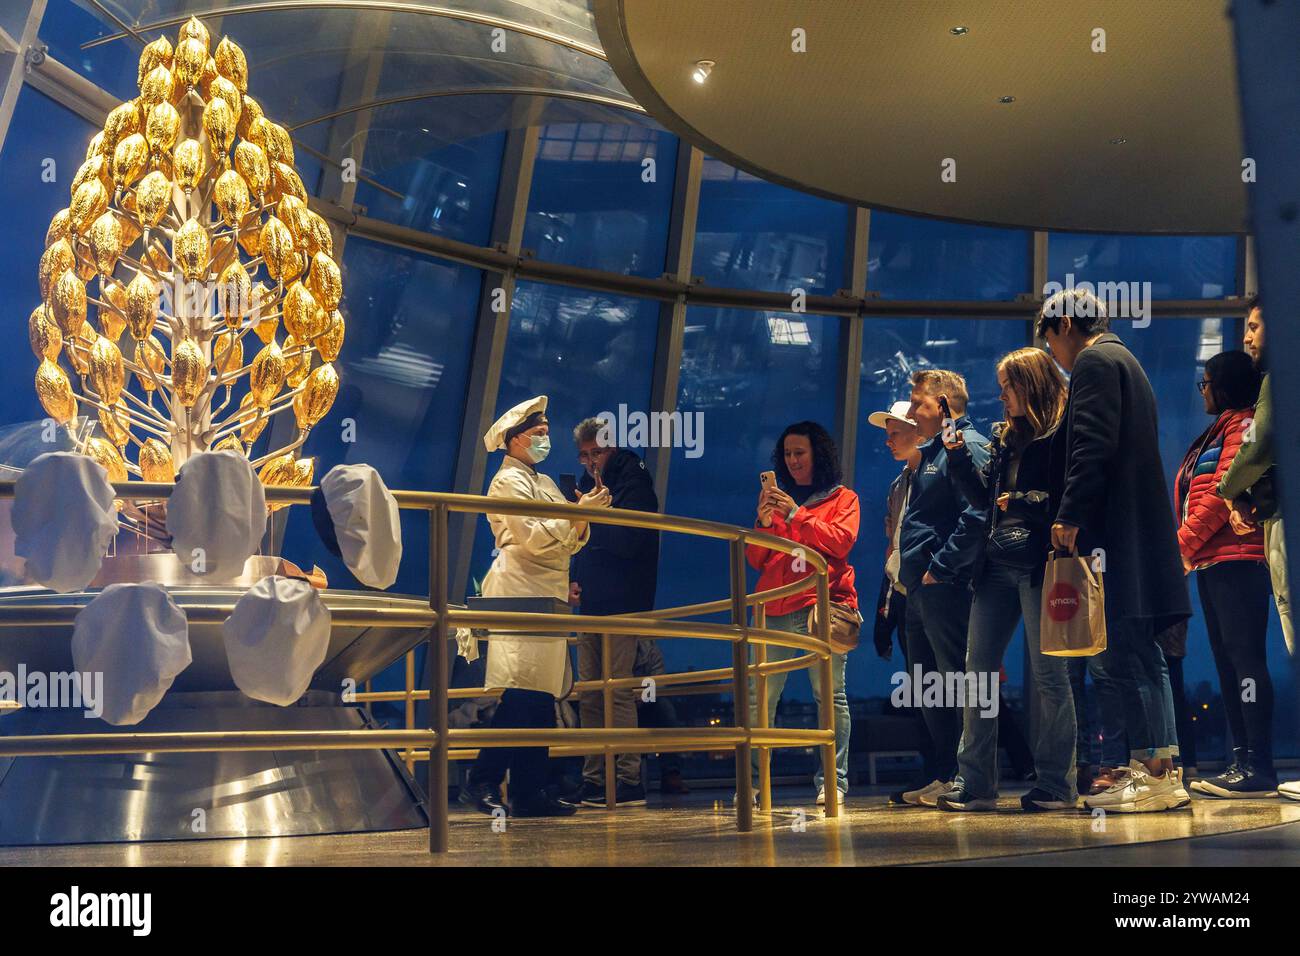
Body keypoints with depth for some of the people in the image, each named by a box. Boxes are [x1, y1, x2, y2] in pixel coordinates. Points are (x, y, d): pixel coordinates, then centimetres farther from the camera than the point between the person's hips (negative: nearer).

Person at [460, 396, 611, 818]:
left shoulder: (544, 482, 24)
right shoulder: (509, 481, -3)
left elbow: (569, 543, 22)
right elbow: (533, 538, -15)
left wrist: (582, 523, 2)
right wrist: (578, 512, -12)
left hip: (548, 594, 9)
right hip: (521, 590, -9)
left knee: (542, 696, 6)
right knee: (522, 692, -15)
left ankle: (530, 792, 8)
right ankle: (483, 782, -11)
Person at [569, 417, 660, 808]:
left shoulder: (634, 483, -6)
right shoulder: (587, 484, 18)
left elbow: (628, 541, -17)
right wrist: (572, 579, 9)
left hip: (621, 605, -8)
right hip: (590, 604, 8)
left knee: (617, 692, -10)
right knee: (589, 696, 9)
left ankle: (630, 781, -7)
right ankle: (593, 781, 14)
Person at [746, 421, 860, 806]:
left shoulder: (843, 498, 14)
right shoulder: (778, 500, 22)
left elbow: (841, 540, -4)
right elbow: (755, 560, 16)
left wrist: (797, 515, -8)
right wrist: (764, 523, -1)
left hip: (822, 604, -3)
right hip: (776, 609, 3)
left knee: (829, 694, -7)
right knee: (758, 696, -4)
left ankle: (833, 781, -3)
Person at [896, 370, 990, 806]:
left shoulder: (967, 445, -9)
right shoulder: (931, 453, 23)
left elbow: (977, 515, -22)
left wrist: (940, 566, -20)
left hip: (947, 588, -11)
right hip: (921, 591, 11)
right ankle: (946, 775, 19)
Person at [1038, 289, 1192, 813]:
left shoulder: (1095, 362, -5)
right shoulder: (1125, 362, 25)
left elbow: (1092, 446, -18)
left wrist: (1070, 515, -19)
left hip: (1113, 529, -10)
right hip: (1139, 529, 10)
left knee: (1125, 654, -10)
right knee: (1138, 653, 9)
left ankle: (1157, 776, -10)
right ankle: (1156, 769, 11)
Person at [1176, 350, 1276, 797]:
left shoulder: (1243, 428, -6)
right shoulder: (1217, 433, 24)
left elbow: (1224, 493, -16)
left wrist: (1182, 543, -14)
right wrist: (1187, 548, 8)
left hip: (1237, 560, -10)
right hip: (1211, 562, 10)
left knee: (1245, 660, -12)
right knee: (1227, 661, 8)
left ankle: (1260, 768, -13)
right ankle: (1242, 761, 11)